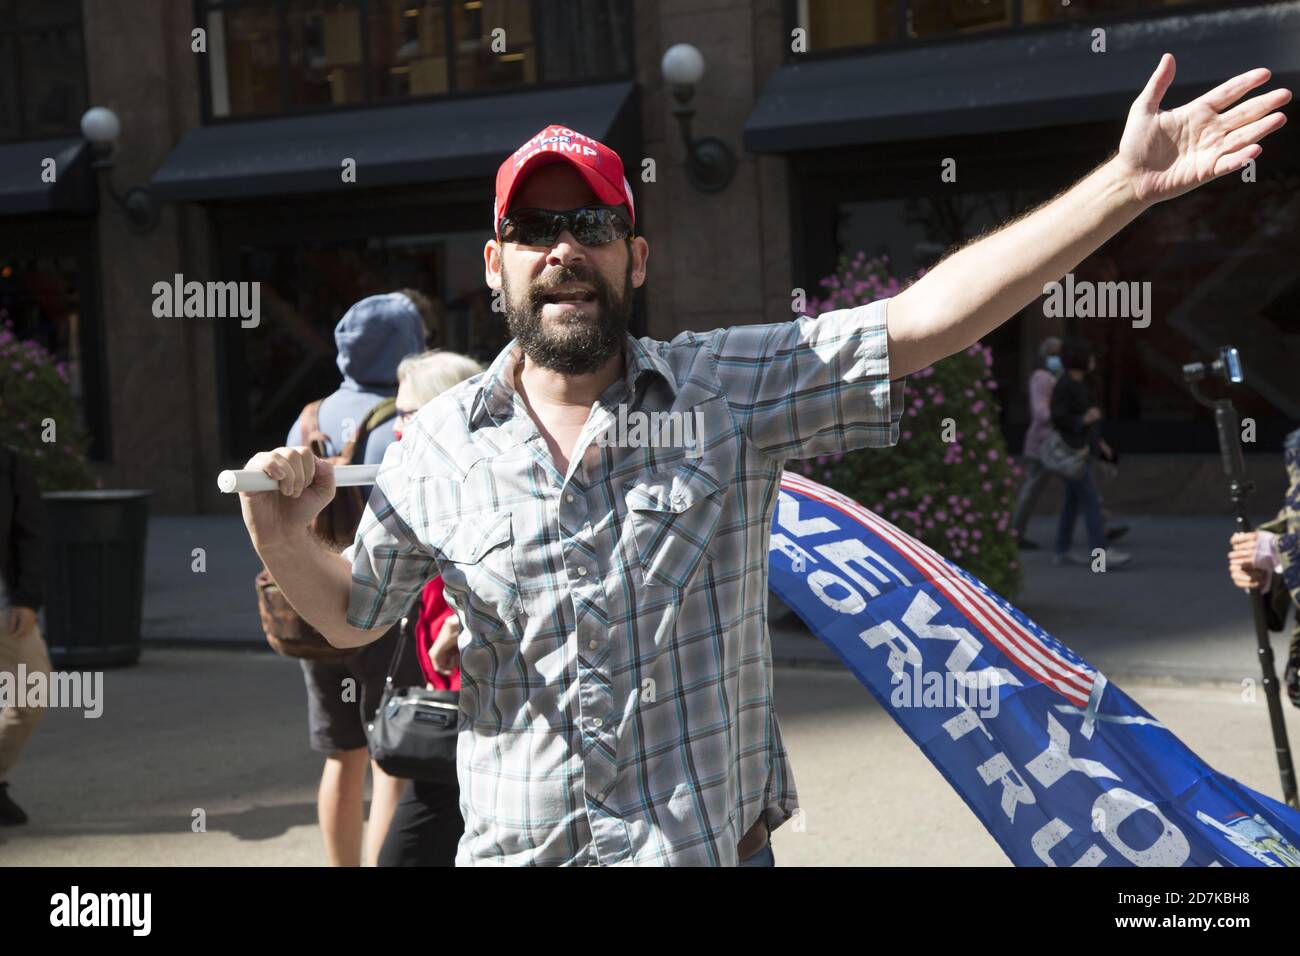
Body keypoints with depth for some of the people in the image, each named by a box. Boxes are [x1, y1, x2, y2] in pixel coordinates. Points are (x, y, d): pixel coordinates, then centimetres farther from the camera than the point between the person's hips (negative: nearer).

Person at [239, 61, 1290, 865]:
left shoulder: (732, 388, -5)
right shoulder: (435, 450, 0)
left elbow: (922, 319, -13)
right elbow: (351, 615, 12)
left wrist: (1125, 184, -19)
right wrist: (283, 534, -10)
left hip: (717, 846, -1)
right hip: (514, 846, 1)